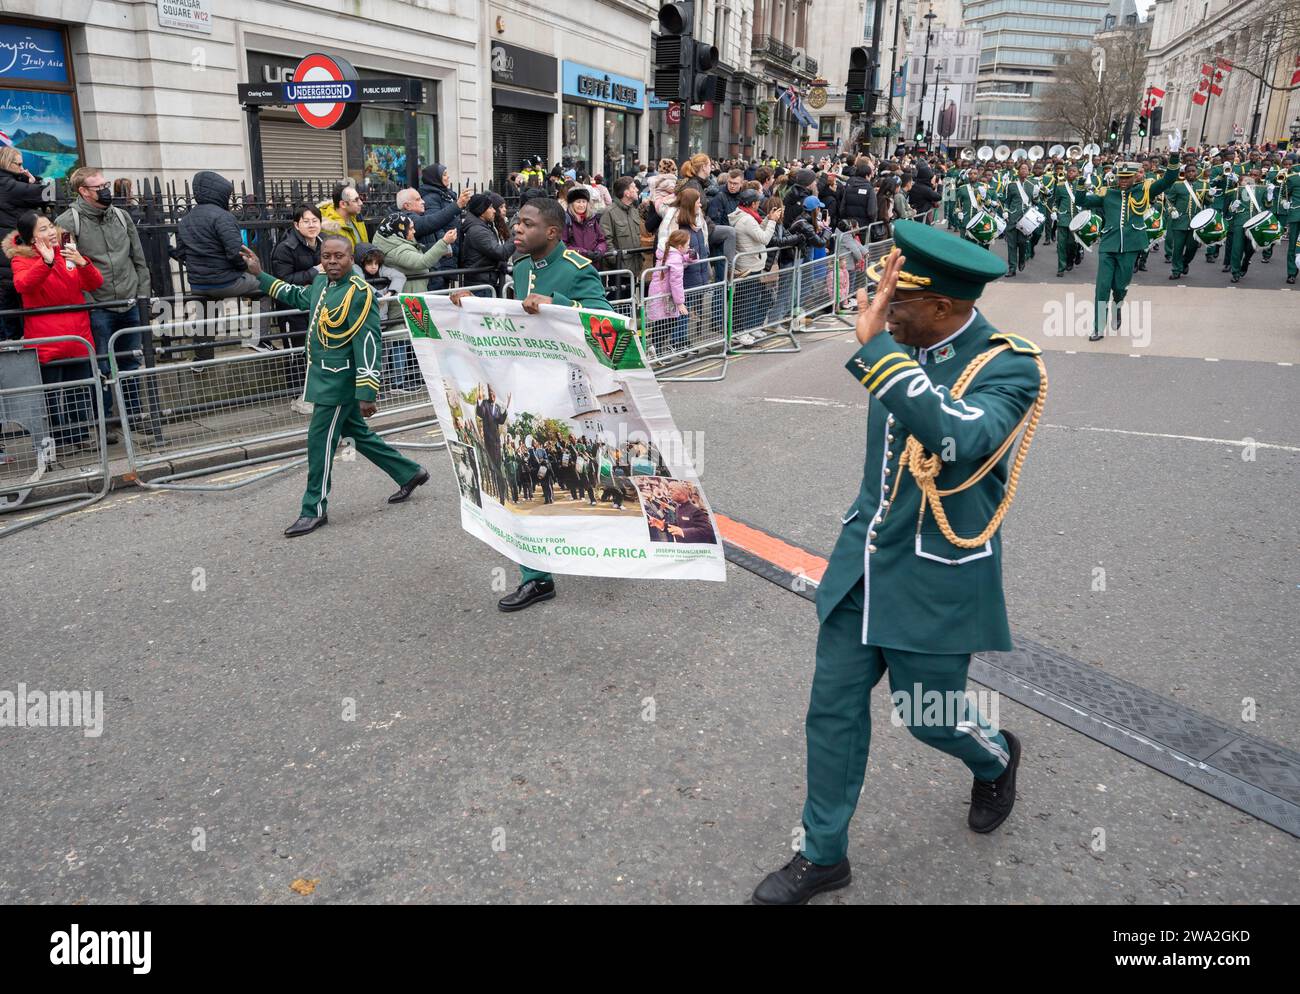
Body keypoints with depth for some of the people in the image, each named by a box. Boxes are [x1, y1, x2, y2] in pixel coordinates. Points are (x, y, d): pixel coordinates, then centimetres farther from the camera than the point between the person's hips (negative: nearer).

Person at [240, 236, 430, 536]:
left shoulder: (359, 292, -19)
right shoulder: (321, 282, 7)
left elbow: (369, 345, -21)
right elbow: (298, 297, 30)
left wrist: (367, 393, -23)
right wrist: (260, 276, 27)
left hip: (339, 382, -9)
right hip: (324, 377, 9)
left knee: (320, 441, -2)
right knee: (358, 434, 18)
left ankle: (314, 510, 11)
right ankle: (410, 474, 32)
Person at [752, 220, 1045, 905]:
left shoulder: (1010, 367, -17)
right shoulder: (904, 347, 1)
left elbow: (956, 437, -39)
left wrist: (874, 344, -38)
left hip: (935, 581, -6)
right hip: (862, 564, 6)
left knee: (928, 716, 12)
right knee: (833, 710, 9)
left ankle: (996, 758, 48)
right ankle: (823, 855, 26)